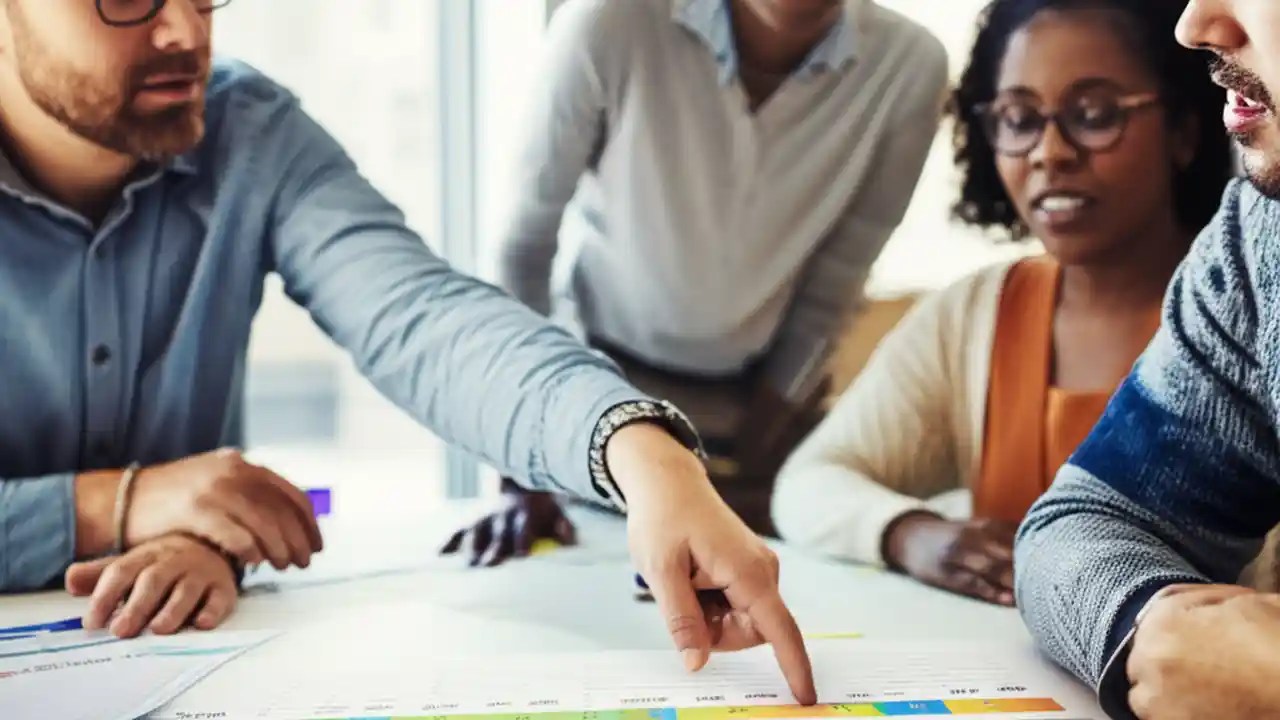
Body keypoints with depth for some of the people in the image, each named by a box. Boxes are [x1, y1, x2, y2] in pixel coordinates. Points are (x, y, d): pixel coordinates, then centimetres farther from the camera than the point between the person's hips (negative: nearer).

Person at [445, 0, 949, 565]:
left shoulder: (908, 65, -23)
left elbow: (828, 297, -11)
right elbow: (526, 245, -16)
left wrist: (745, 466, -8)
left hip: (762, 385, 1)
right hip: (595, 365, -1)